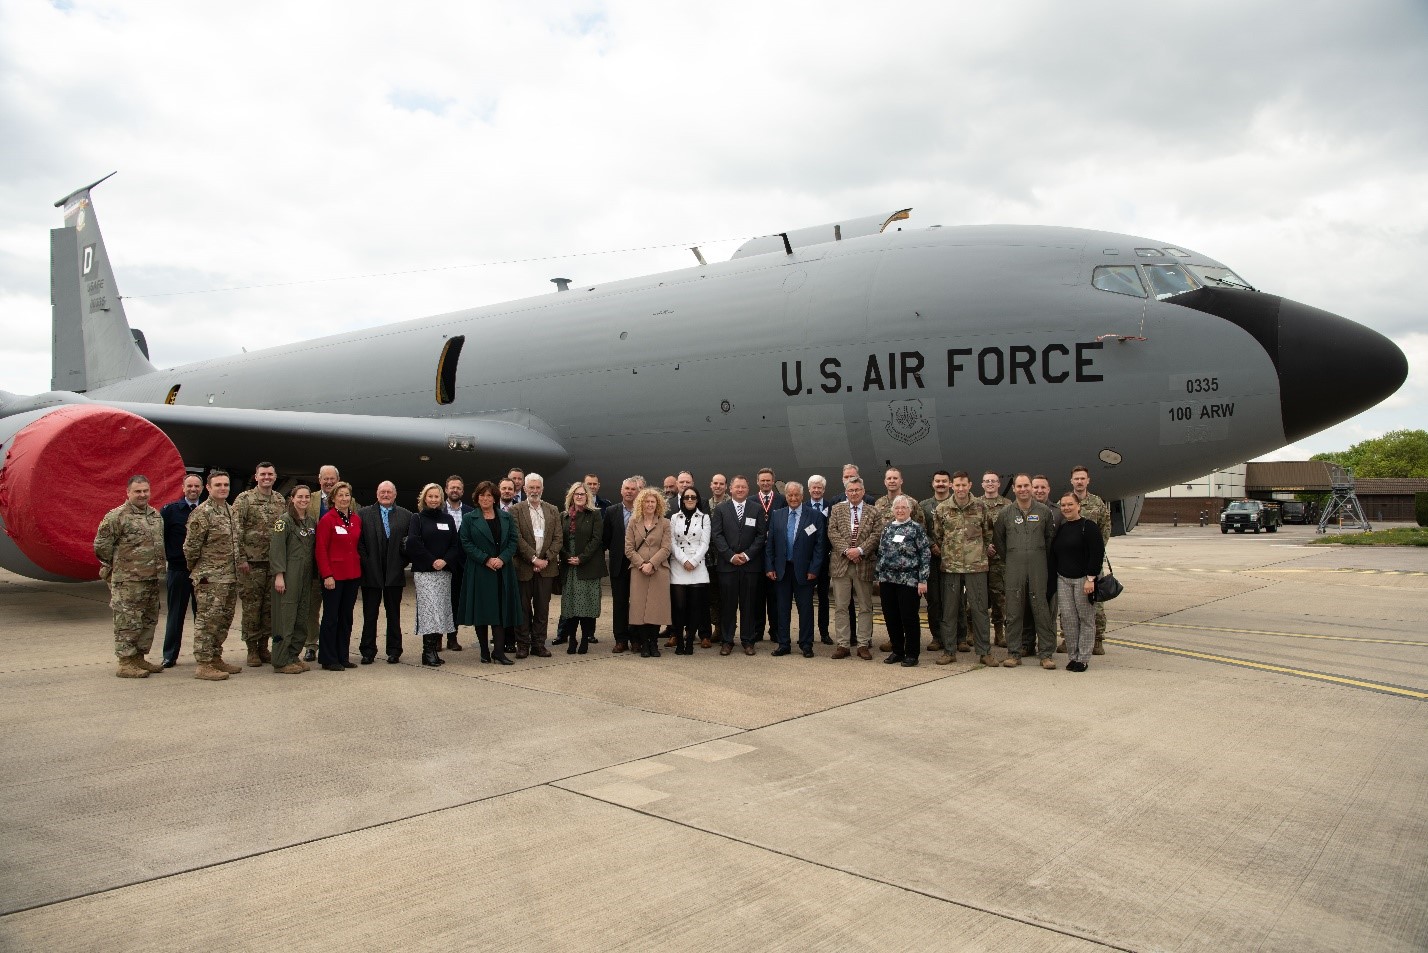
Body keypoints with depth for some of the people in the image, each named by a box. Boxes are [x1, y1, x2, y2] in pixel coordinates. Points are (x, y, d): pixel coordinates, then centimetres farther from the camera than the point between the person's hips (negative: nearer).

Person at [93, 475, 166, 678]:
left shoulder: (156, 515, 13)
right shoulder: (117, 516, -10)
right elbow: (101, 545, -9)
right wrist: (115, 565, -1)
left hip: (152, 579, 8)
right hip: (127, 580, -8)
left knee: (149, 620, 13)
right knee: (128, 621, -5)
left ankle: (139, 658, 24)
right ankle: (125, 663, 1)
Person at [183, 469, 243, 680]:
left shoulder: (230, 510, 14)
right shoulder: (202, 513, -12)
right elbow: (191, 546, -11)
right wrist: (196, 569, 0)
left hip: (230, 576, 9)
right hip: (210, 578, -8)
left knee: (224, 619, 14)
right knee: (208, 620, -4)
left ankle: (216, 658, 25)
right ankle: (204, 665, 0)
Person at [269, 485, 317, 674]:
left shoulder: (312, 521, 14)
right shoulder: (284, 520, -5)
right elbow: (276, 548, -12)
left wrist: (315, 576, 13)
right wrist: (279, 575, -19)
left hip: (306, 577, 7)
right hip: (288, 576, -7)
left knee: (302, 619, 8)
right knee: (286, 617, -5)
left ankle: (293, 656, 17)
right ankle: (281, 661, 1)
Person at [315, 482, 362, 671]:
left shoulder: (357, 519, 9)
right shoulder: (327, 520, -7)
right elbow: (321, 550, -10)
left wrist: (359, 571, 7)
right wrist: (327, 575, -15)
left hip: (353, 575, 6)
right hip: (334, 576, -6)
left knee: (346, 617, 11)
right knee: (331, 618, 1)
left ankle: (343, 657, 19)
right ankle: (328, 660, 8)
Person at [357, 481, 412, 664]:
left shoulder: (406, 515, 6)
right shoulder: (363, 514, 4)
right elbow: (358, 541, 0)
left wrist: (403, 562, -3)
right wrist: (365, 562, -7)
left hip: (395, 573, 1)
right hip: (371, 572, -1)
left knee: (394, 613, 8)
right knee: (370, 614, 5)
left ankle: (394, 651, 15)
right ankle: (368, 652, 13)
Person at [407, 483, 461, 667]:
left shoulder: (448, 519, 14)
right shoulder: (417, 518, 4)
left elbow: (456, 545, 8)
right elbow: (413, 543, -7)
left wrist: (445, 561, -8)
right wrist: (432, 561, -11)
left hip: (444, 571, 4)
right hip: (423, 571, -4)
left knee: (441, 609, 2)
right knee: (429, 608, -11)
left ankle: (434, 650, 8)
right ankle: (429, 651, -8)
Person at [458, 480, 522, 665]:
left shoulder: (506, 518, 9)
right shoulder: (469, 519, 3)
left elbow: (513, 541, 4)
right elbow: (466, 543, -4)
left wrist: (502, 559, -12)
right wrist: (486, 559, -14)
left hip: (502, 571, 1)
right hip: (479, 572, -1)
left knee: (500, 610, -4)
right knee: (481, 610, 2)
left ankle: (499, 651, -5)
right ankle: (484, 650, 12)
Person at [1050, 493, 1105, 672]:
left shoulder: (1089, 527, -6)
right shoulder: (1060, 529, 12)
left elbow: (1097, 554, -11)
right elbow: (1052, 555, 15)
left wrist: (1091, 578, -17)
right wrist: (1052, 581, 9)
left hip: (1083, 579, -5)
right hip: (1063, 580, 5)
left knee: (1086, 619, 1)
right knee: (1068, 618, 2)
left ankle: (1083, 658, 7)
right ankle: (1073, 656, 12)